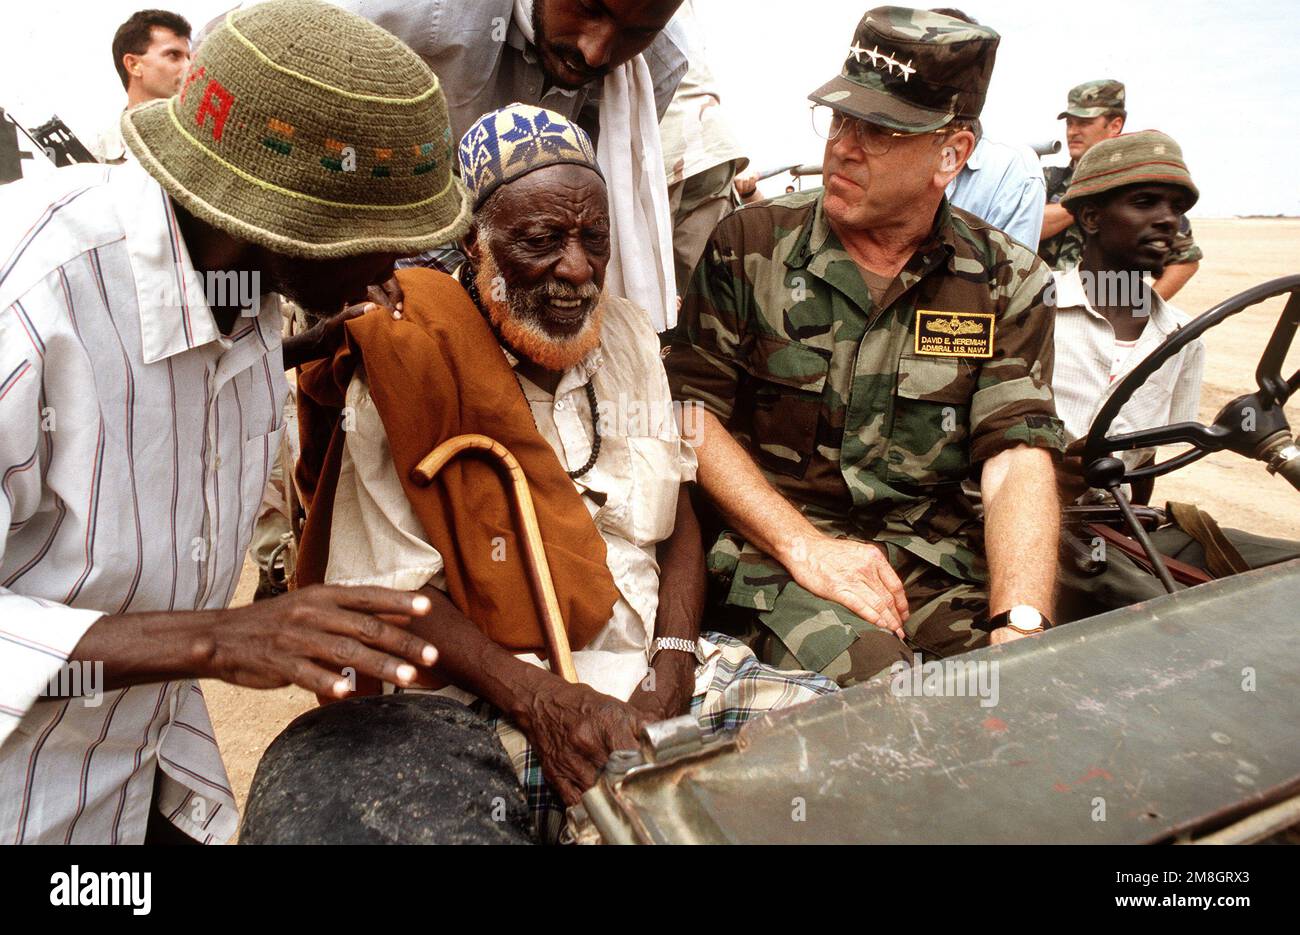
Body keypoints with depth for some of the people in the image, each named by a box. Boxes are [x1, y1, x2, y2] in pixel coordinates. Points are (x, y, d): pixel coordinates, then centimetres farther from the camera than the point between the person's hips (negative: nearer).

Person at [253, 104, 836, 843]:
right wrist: (544, 702, -21)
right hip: (500, 694, -6)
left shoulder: (627, 332, 9)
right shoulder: (415, 364, -8)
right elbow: (391, 589, -10)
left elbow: (678, 520, 8)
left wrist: (670, 678, -6)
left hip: (660, 668, 6)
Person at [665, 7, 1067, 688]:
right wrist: (803, 544, -14)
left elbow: (1018, 459, -6)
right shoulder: (750, 247, 1)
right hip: (777, 550, -2)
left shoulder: (1008, 282, 5)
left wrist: (1021, 626, -23)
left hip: (942, 557, 3)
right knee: (876, 682, -31)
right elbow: (691, 409, -2)